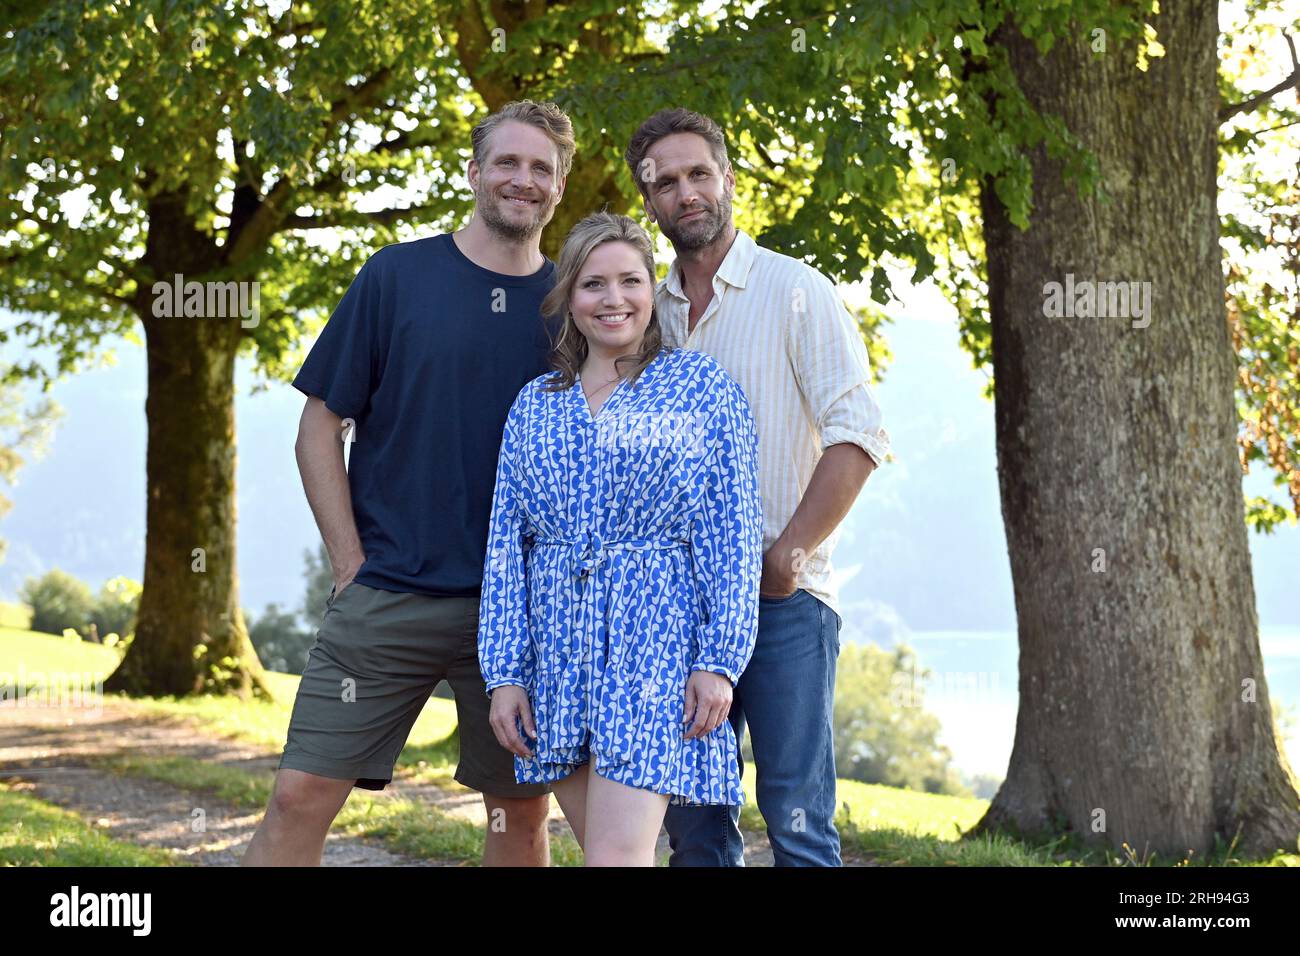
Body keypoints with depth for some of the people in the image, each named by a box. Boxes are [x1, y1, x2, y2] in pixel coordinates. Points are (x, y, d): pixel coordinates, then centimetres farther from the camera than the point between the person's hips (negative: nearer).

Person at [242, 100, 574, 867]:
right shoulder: (397, 275, 1)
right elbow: (321, 426, 3)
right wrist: (353, 565, -4)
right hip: (387, 596, -2)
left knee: (525, 810, 8)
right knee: (302, 796, -6)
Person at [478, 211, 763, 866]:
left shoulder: (702, 387, 3)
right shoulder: (534, 405, 12)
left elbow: (732, 536, -2)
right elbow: (506, 544, 10)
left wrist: (720, 659, -10)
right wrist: (503, 672, 3)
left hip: (655, 640, -4)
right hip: (557, 644, 4)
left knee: (617, 855, -14)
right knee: (614, 853, 8)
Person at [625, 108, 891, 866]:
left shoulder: (796, 291, -1)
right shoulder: (648, 311, 14)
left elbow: (858, 435, -9)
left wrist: (788, 555, -16)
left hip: (784, 601, -5)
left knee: (798, 818, -6)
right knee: (693, 824, 8)